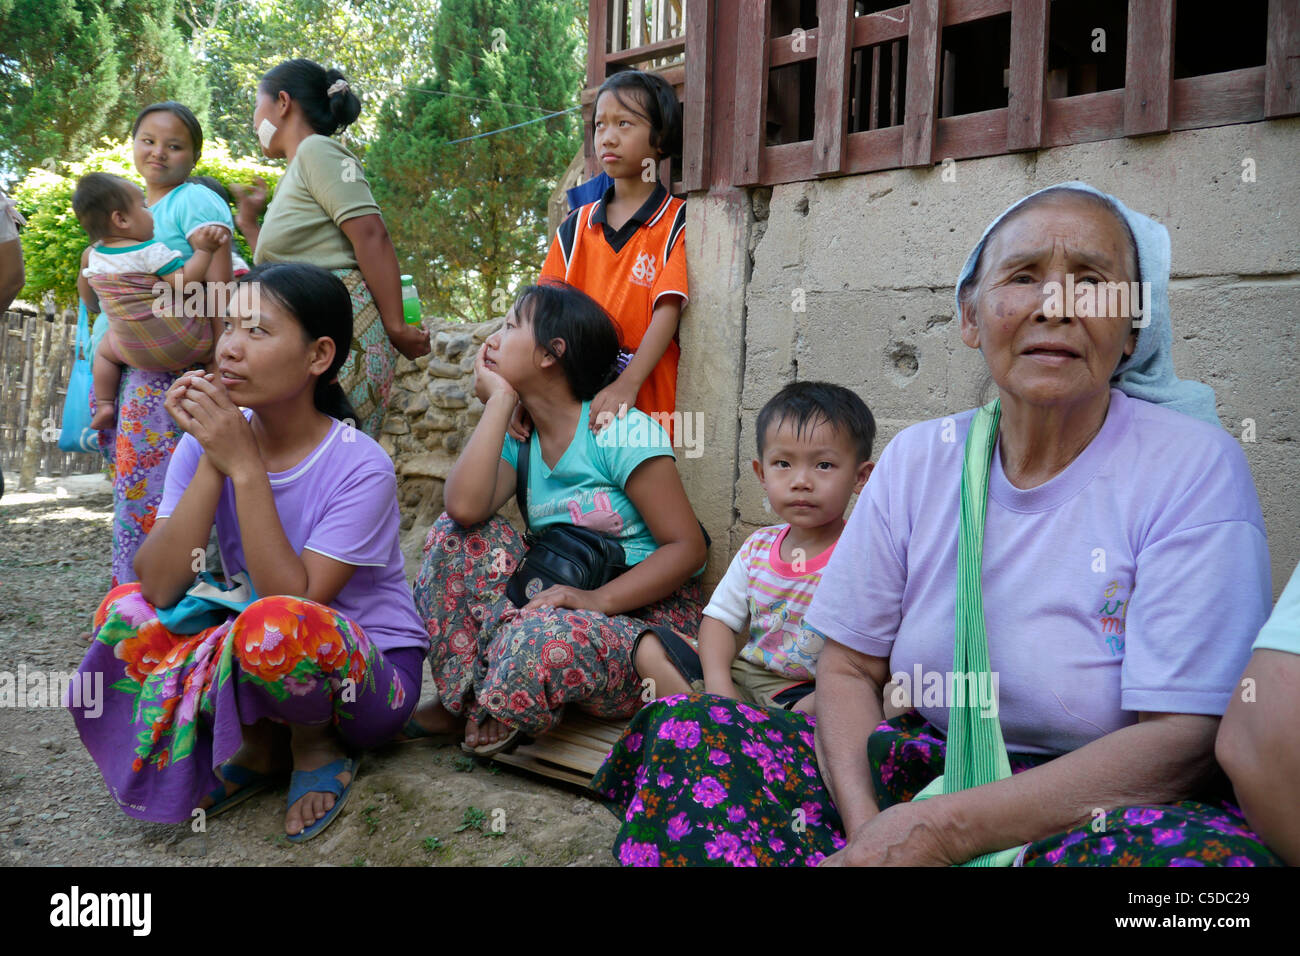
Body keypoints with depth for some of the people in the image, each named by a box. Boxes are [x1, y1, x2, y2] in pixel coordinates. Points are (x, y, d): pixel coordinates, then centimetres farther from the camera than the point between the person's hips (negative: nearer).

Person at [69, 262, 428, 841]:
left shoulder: (360, 467, -19)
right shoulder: (208, 443, -6)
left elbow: (294, 600, -27)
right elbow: (159, 587, -15)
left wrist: (246, 467, -27)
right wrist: (213, 462, -22)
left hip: (371, 670, -5)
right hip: (247, 651, 6)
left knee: (273, 626, -37)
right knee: (124, 610, -14)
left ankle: (317, 743, -3)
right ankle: (259, 747, 0)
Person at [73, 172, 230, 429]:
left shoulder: (93, 256, 4)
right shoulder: (152, 252, -17)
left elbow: (83, 285, 25)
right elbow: (186, 282, -23)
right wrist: (204, 249, -19)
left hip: (136, 353, 6)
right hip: (184, 342, -5)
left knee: (104, 349, 33)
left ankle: (104, 405, 26)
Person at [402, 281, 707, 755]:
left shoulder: (622, 433, -11)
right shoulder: (519, 443, 8)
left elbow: (688, 547, -15)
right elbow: (465, 507, -15)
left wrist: (598, 599, -27)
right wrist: (500, 401, -6)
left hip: (646, 616, -6)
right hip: (564, 605, 6)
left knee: (543, 639, -37)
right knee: (457, 533, -7)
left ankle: (492, 718, -2)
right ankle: (460, 700, -3)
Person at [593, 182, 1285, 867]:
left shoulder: (1197, 468, -9)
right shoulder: (916, 459, 2)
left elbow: (1183, 741, -15)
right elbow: (848, 670, 4)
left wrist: (938, 831, -22)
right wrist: (865, 823, -18)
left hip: (1114, 809, -2)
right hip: (928, 768, 3)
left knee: (1209, 852, -38)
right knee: (686, 732, -16)